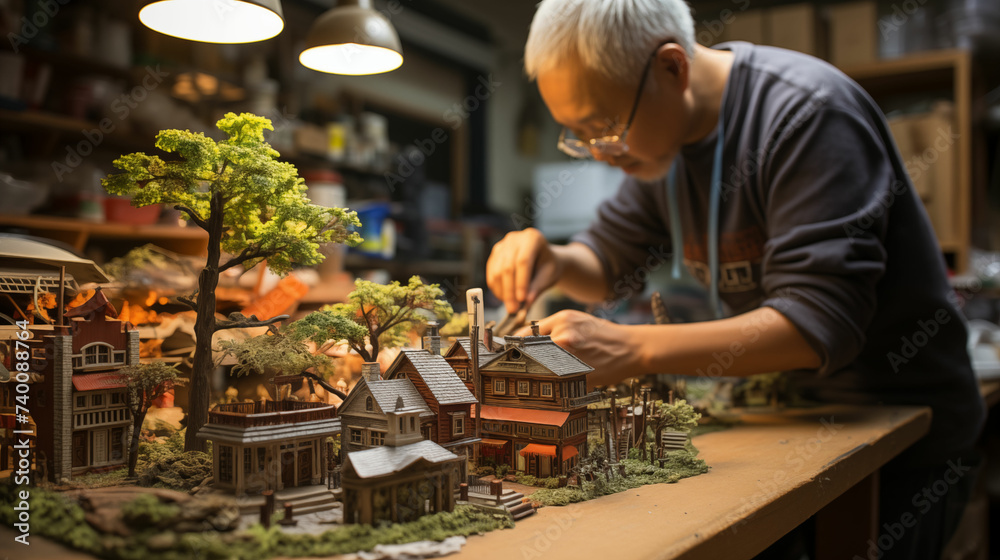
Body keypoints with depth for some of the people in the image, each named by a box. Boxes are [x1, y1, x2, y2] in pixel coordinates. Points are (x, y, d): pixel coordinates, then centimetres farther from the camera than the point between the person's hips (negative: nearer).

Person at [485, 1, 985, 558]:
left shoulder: (809, 113, -26)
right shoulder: (662, 132, -1)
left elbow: (821, 322, -32)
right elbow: (609, 262, 8)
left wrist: (631, 349, -36)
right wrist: (553, 263, -15)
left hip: (900, 429, -6)